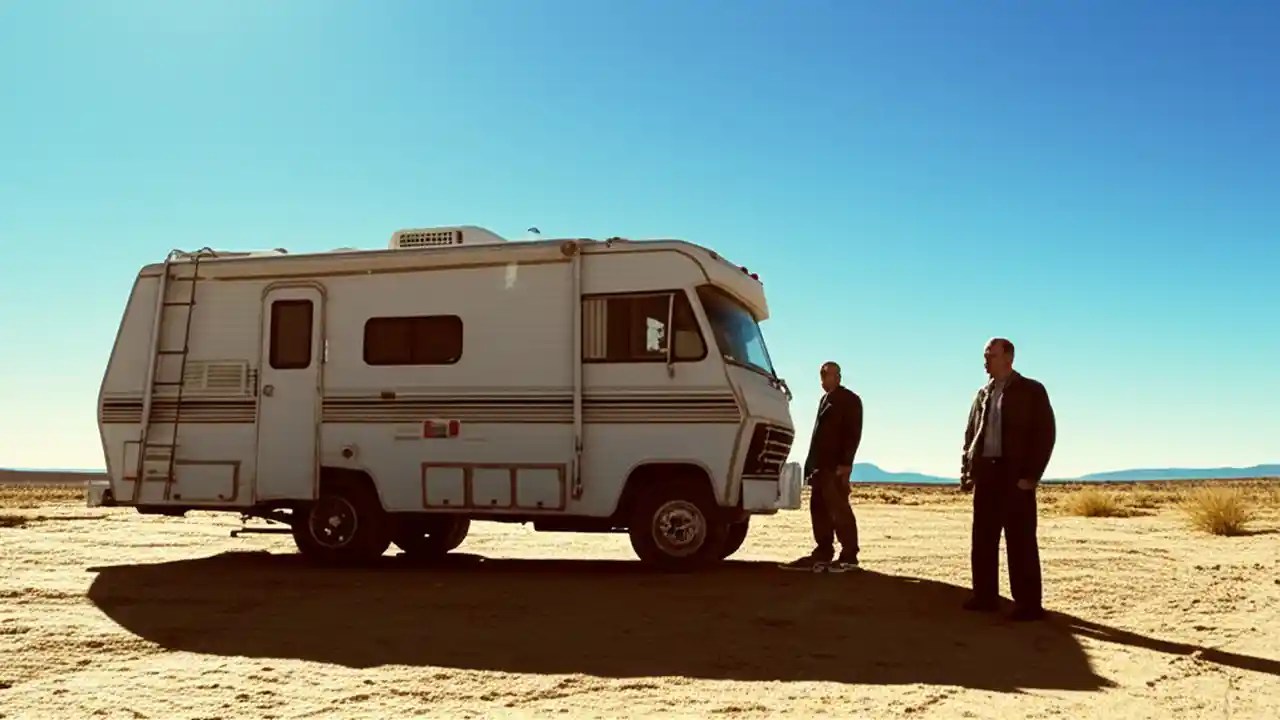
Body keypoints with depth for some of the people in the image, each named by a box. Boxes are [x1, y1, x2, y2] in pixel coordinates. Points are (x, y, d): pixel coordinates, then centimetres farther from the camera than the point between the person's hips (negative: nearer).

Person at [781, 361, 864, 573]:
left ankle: (849, 556, -2)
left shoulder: (849, 399, -2)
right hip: (820, 465, 8)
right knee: (819, 509, 7)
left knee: (839, 510, -6)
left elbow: (853, 433, -10)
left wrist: (845, 463, -18)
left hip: (836, 466, -8)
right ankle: (823, 554, 11)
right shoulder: (825, 399, 23)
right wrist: (812, 463, 13)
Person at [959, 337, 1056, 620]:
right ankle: (985, 596, 15)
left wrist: (1031, 475, -15)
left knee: (1020, 541, -4)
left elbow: (1045, 434, -7)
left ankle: (1029, 604, 1)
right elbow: (970, 434, 17)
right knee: (983, 539, 7)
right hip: (985, 474, 6)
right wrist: (966, 471, 6)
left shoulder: (1032, 391, -1)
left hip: (1015, 475, -6)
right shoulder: (982, 394, 16)